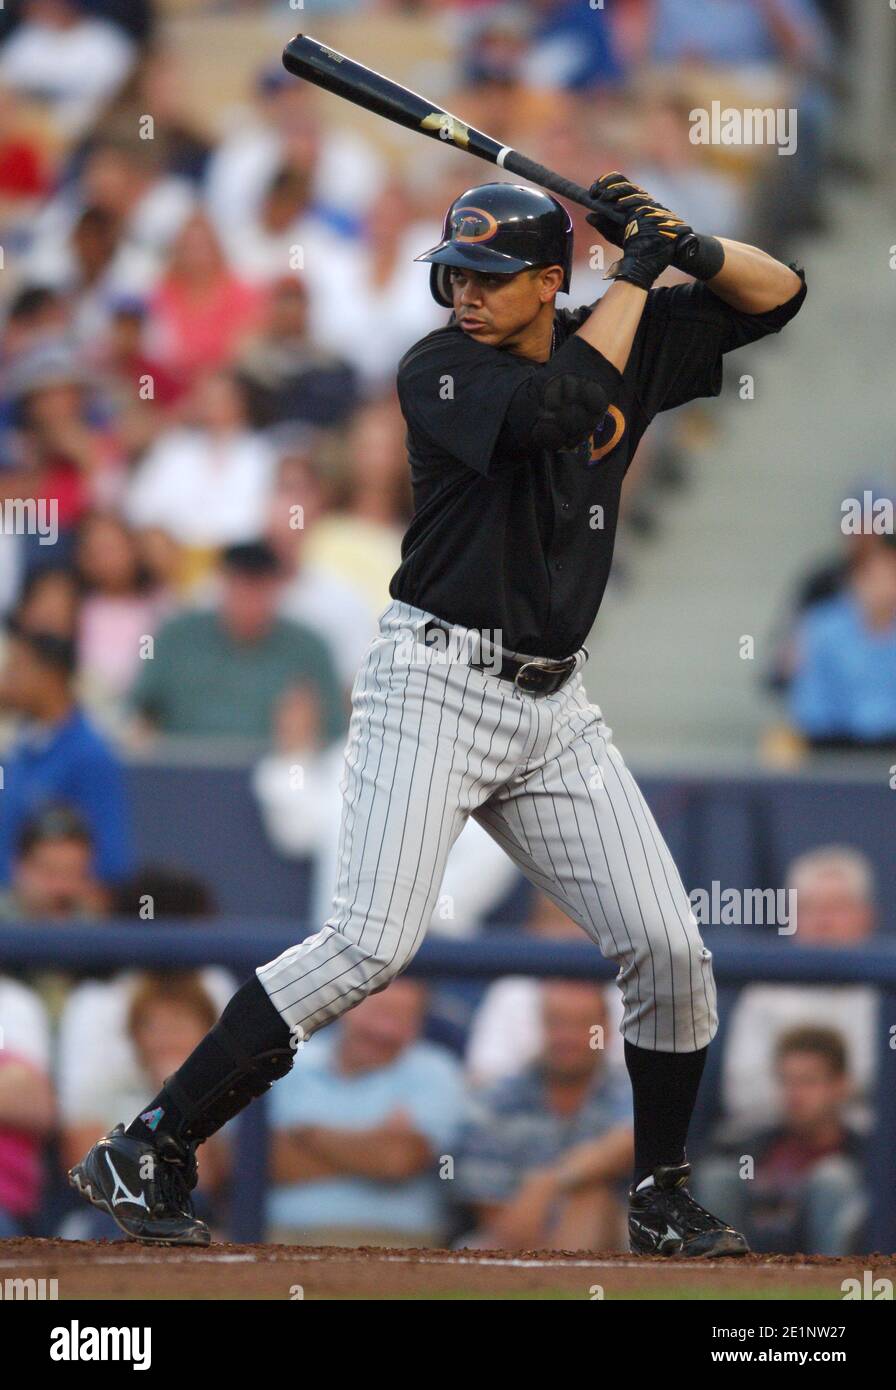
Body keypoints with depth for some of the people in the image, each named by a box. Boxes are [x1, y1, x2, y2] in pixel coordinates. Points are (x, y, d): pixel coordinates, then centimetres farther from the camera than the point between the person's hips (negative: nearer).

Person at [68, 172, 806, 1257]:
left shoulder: (620, 343, 7)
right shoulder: (438, 370, -9)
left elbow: (777, 296, 13)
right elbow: (555, 408, -28)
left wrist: (689, 249, -7)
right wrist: (636, 273, -16)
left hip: (554, 709, 6)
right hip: (434, 688, -6)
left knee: (668, 952, 1)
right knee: (370, 945, -20)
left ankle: (660, 1198, 20)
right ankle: (146, 1151, -18)